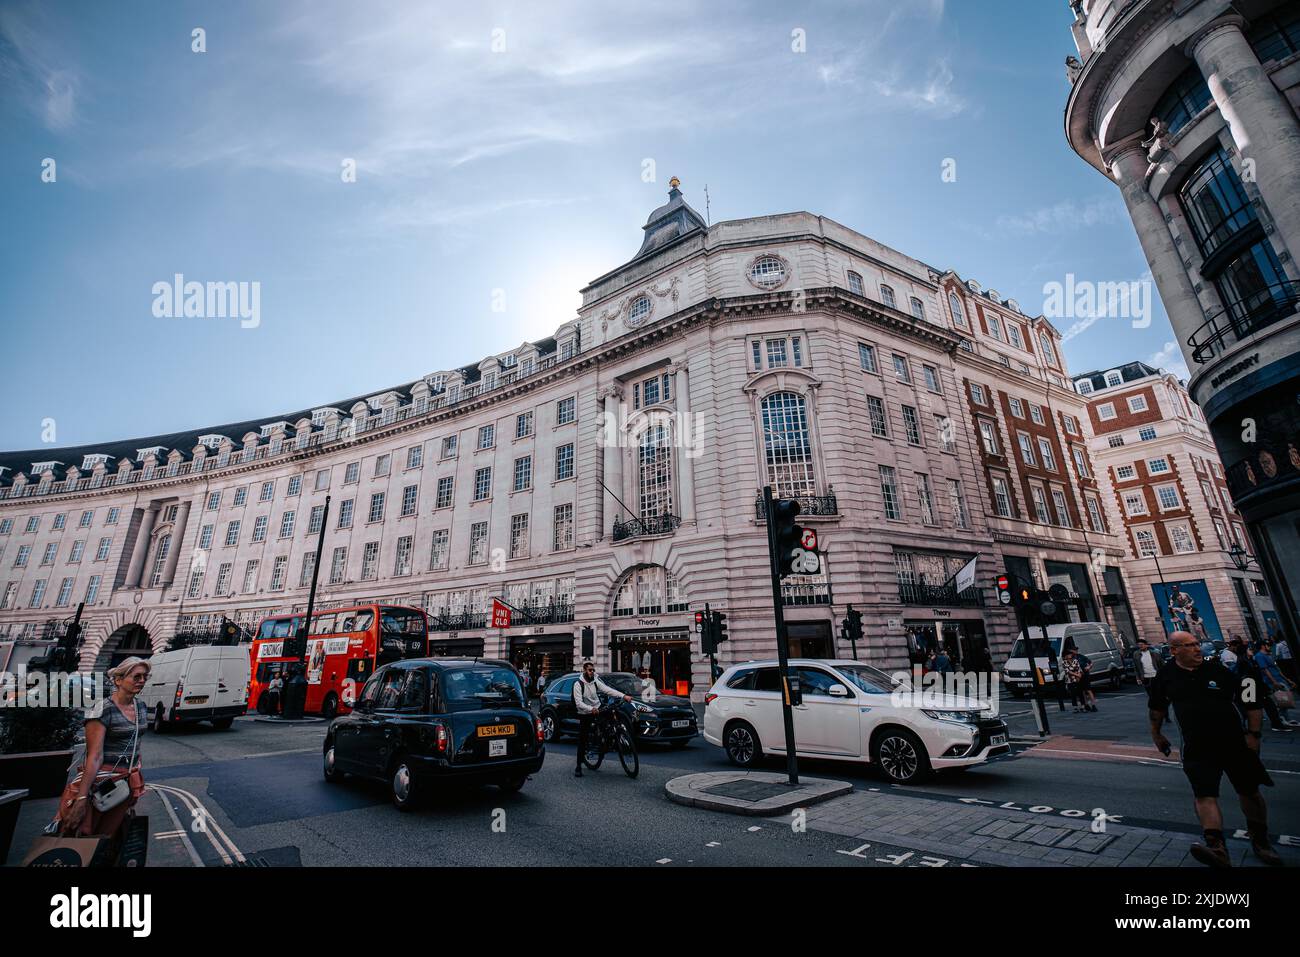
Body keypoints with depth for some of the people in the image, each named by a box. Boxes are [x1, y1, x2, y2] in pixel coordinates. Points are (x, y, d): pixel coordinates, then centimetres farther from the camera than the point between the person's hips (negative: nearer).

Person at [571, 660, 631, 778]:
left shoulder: (595, 681, 1)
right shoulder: (578, 684, -14)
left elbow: (608, 690, -9)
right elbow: (578, 703, -22)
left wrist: (623, 696, -22)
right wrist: (591, 709, -38)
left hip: (597, 710, 4)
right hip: (585, 715, -4)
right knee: (582, 741, -3)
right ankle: (578, 766, 11)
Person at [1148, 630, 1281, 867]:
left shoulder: (1218, 670, -8)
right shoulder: (1166, 675, -4)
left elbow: (1251, 700, 1)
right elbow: (1156, 707, 10)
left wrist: (1253, 734, -5)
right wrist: (1156, 735, 16)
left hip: (1234, 742, 1)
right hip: (1197, 748, -1)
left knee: (1249, 791, 14)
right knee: (1204, 795, -12)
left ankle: (1260, 842, 34)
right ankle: (1217, 849, -18)